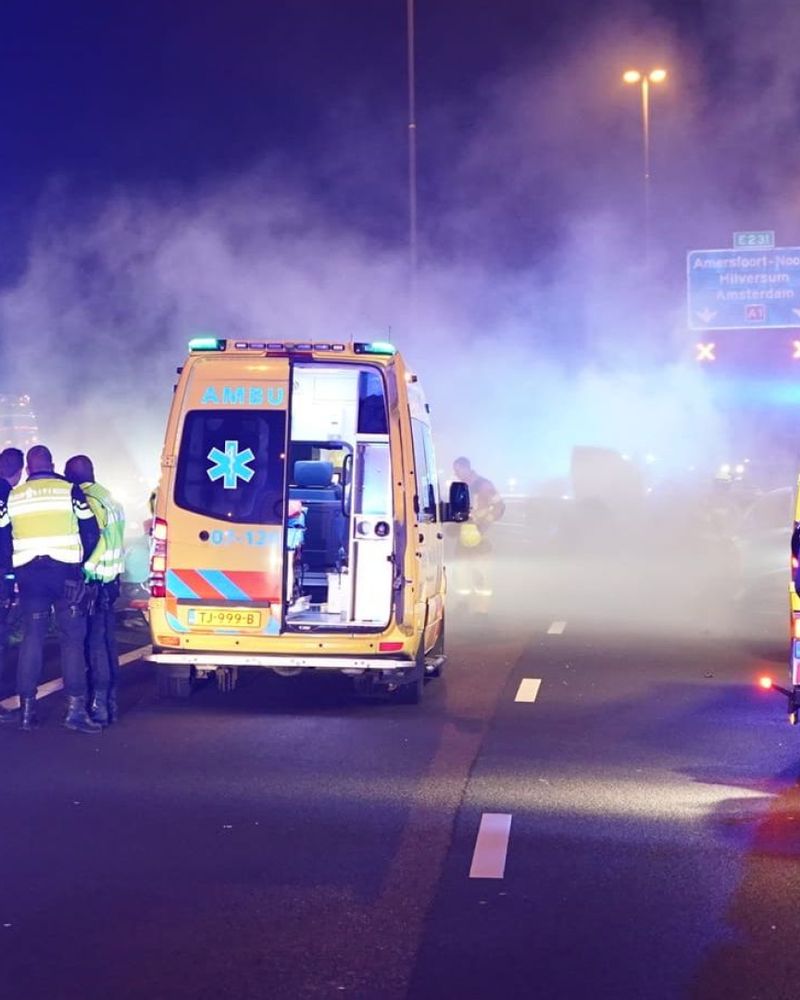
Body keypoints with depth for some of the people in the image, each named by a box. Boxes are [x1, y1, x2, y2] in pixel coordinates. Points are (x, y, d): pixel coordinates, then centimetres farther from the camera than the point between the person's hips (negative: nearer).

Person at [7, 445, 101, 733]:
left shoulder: (13, 496, 9)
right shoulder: (69, 490, -1)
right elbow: (91, 531, 2)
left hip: (28, 573, 3)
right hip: (64, 572, -3)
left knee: (31, 638, 9)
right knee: (72, 638, 0)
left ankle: (27, 708, 9)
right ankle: (75, 708, -5)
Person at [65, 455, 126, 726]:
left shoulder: (86, 500, -13)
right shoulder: (107, 498, 16)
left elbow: (100, 538, -26)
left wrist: (86, 568, -24)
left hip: (94, 581, -9)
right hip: (110, 579, 9)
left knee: (95, 641, -7)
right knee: (107, 640, 13)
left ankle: (99, 704, -6)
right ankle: (110, 702, 18)